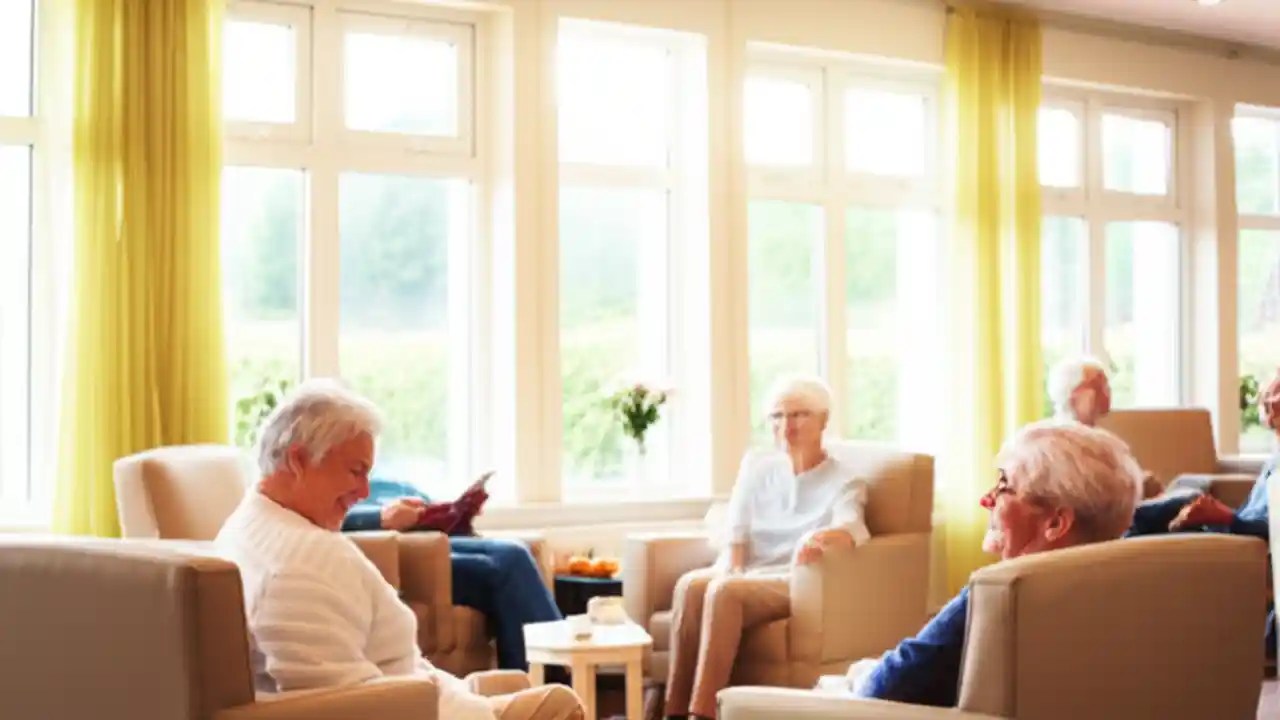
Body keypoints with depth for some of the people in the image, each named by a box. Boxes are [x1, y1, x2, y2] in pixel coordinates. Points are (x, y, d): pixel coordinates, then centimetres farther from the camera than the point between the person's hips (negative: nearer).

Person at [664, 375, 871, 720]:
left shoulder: (844, 482, 1)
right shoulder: (757, 467, 16)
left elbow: (852, 528, -21)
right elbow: (735, 534, 9)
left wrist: (819, 538, -45)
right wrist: (730, 570, -14)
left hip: (796, 585, -4)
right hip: (745, 578, 4)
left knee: (724, 591, -34)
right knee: (691, 584, -31)